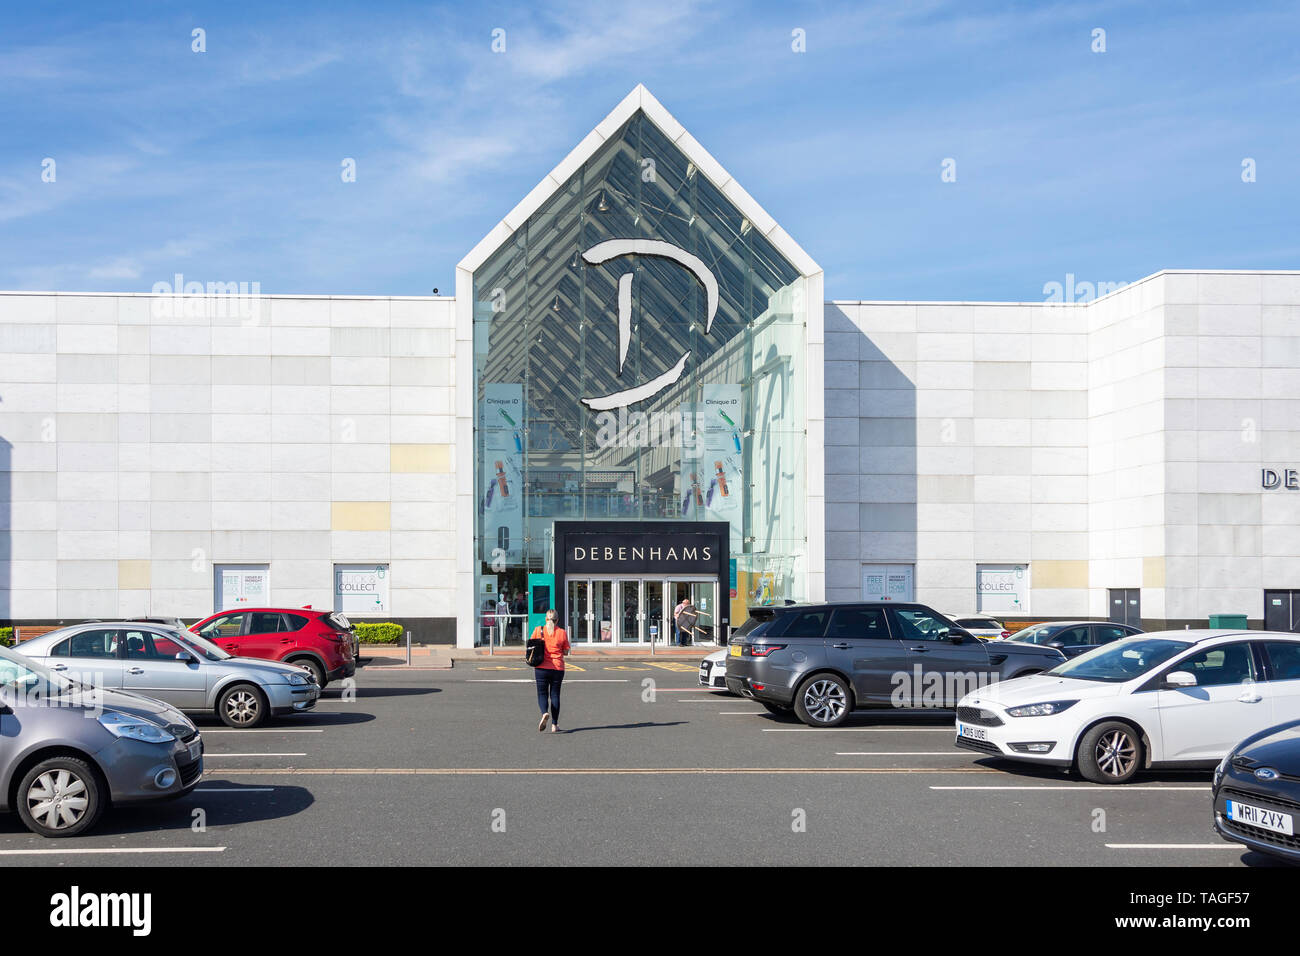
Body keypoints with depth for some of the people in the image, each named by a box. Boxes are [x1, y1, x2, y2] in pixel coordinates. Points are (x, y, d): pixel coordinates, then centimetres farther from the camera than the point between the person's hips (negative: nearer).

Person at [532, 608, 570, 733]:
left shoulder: (538, 630, -2)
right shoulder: (562, 633, -2)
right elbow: (566, 652, 2)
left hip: (541, 668, 0)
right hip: (558, 668, 0)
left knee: (542, 693, 8)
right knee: (555, 695, 9)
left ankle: (545, 713, -22)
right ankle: (554, 725, 9)